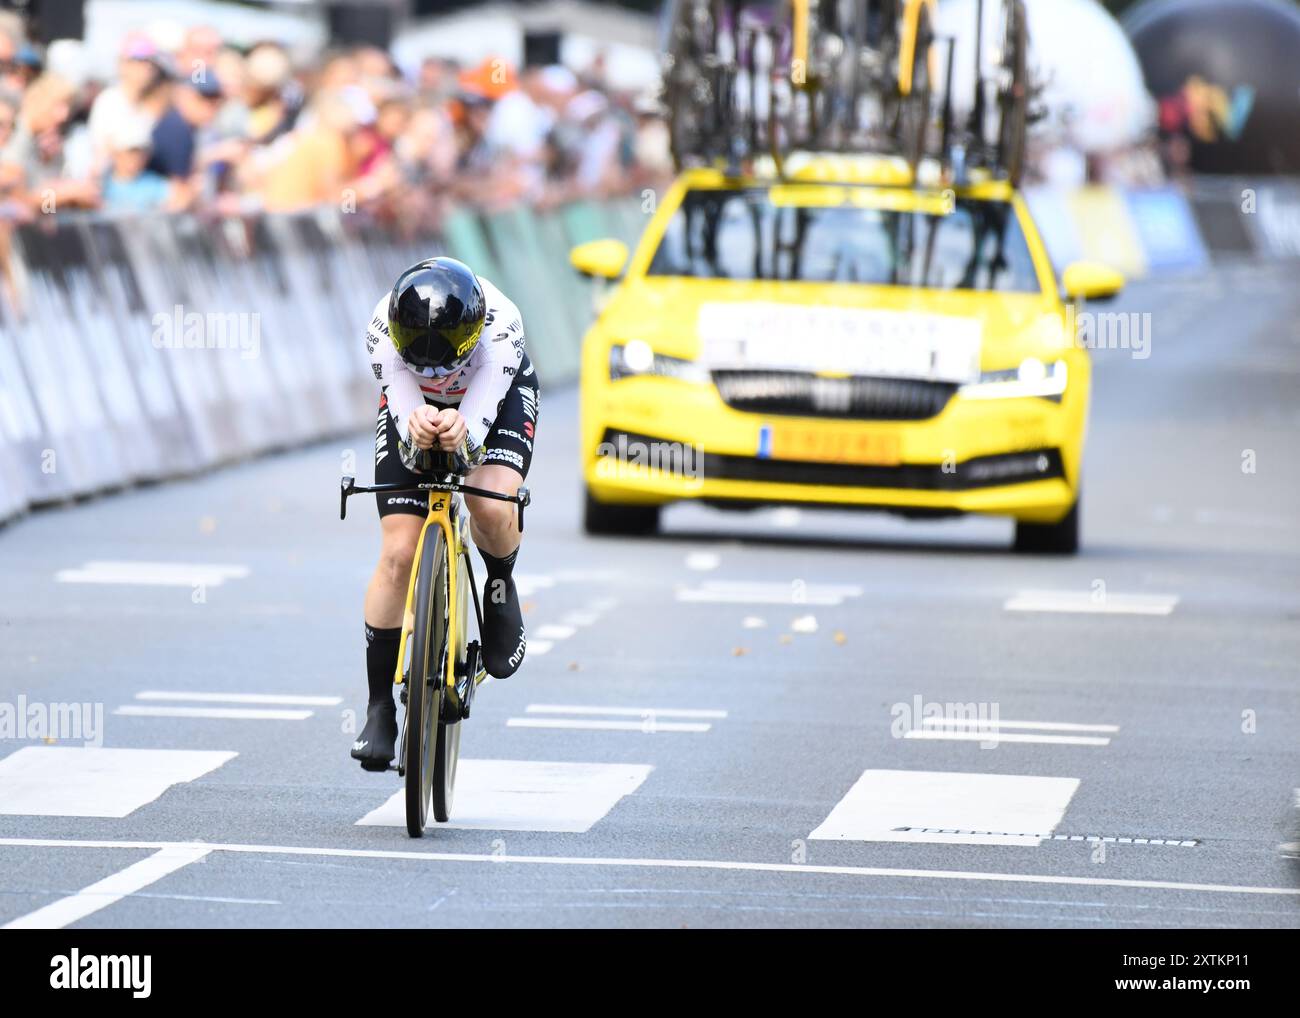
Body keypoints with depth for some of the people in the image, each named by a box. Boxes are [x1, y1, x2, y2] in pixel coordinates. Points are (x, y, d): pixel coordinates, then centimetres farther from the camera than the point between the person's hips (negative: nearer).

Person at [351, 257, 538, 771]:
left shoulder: (500, 325, -39)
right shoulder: (384, 330, -36)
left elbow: (479, 424, -41)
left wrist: (461, 434, -64)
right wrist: (417, 434, -60)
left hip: (497, 398, -1)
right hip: (413, 403, 1)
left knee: (491, 506, -31)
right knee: (398, 554, -11)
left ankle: (500, 588, 3)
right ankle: (379, 706, 0)